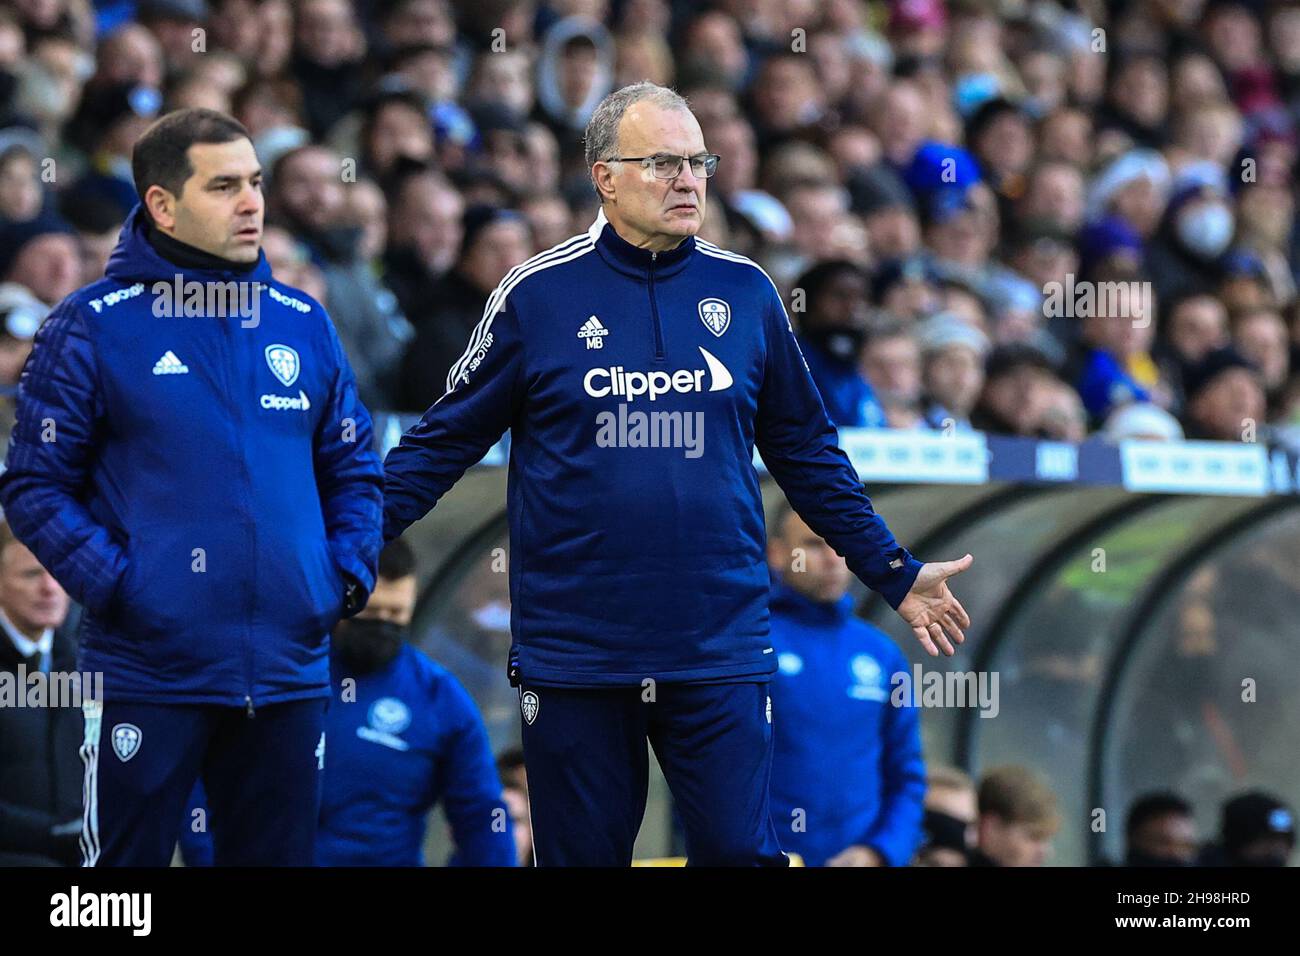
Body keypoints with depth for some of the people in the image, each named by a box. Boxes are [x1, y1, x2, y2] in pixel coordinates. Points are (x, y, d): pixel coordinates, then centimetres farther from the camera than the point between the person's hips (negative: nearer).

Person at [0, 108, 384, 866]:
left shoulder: (304, 324, 11)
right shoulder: (93, 327, -3)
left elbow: (355, 470, 18)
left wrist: (350, 573, 2)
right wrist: (110, 583, -14)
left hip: (289, 677, 4)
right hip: (147, 673, -4)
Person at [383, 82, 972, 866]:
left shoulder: (746, 293, 5)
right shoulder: (536, 295, -1)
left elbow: (807, 450, 13)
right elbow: (446, 440, 3)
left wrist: (895, 572, 13)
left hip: (719, 654, 1)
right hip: (574, 654, -1)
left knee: (740, 850, -2)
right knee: (584, 856, 7)